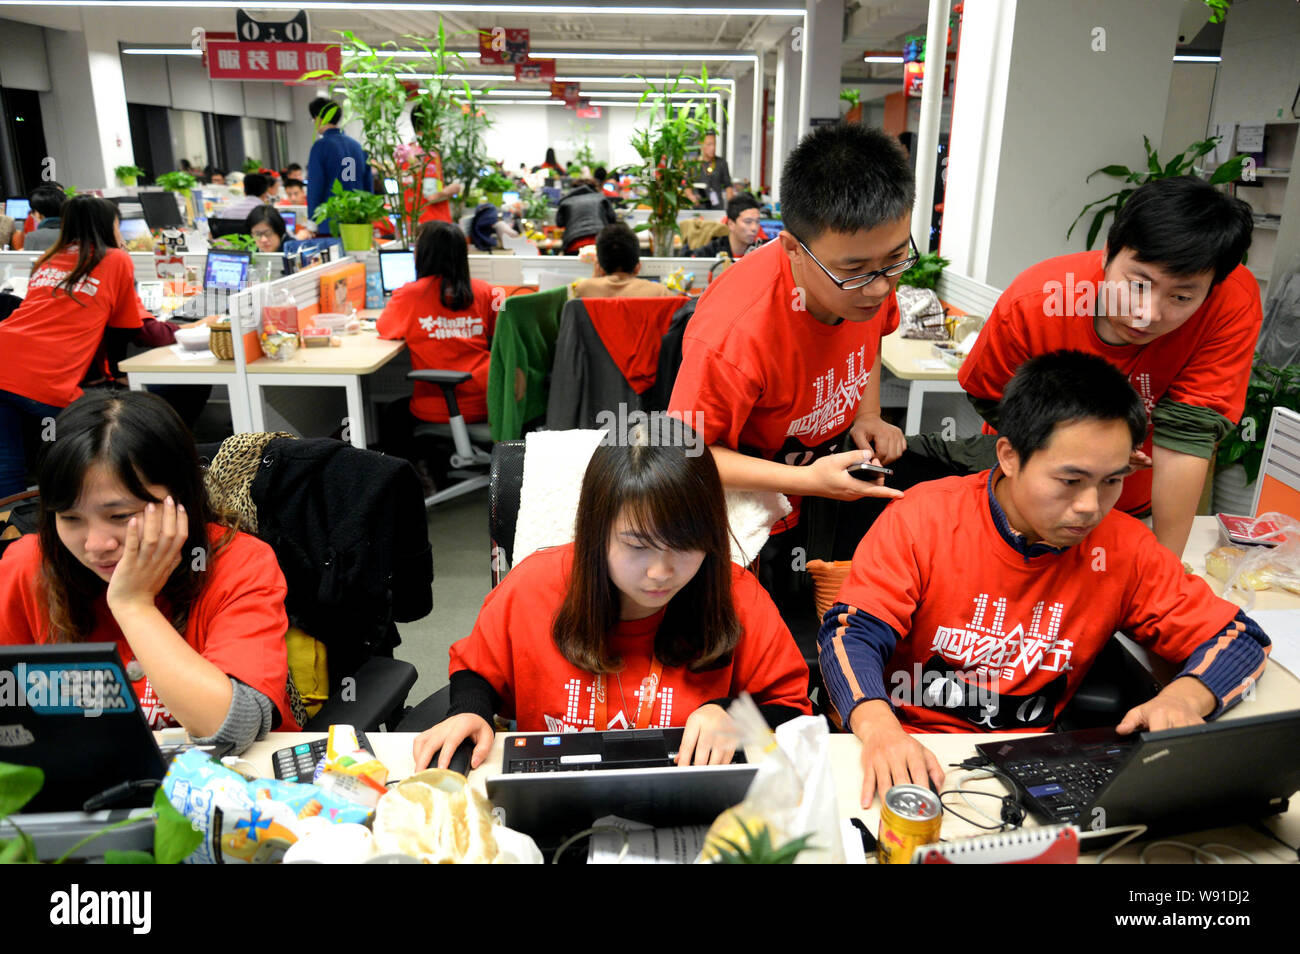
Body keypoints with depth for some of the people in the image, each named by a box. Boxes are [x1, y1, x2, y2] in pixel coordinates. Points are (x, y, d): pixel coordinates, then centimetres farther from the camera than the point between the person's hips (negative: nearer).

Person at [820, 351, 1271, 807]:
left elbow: (1239, 637, 5)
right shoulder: (923, 518, -11)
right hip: (914, 753, -1)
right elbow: (853, 632, -17)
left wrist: (1183, 699, -19)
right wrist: (879, 729, -38)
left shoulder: (1122, 547, -2)